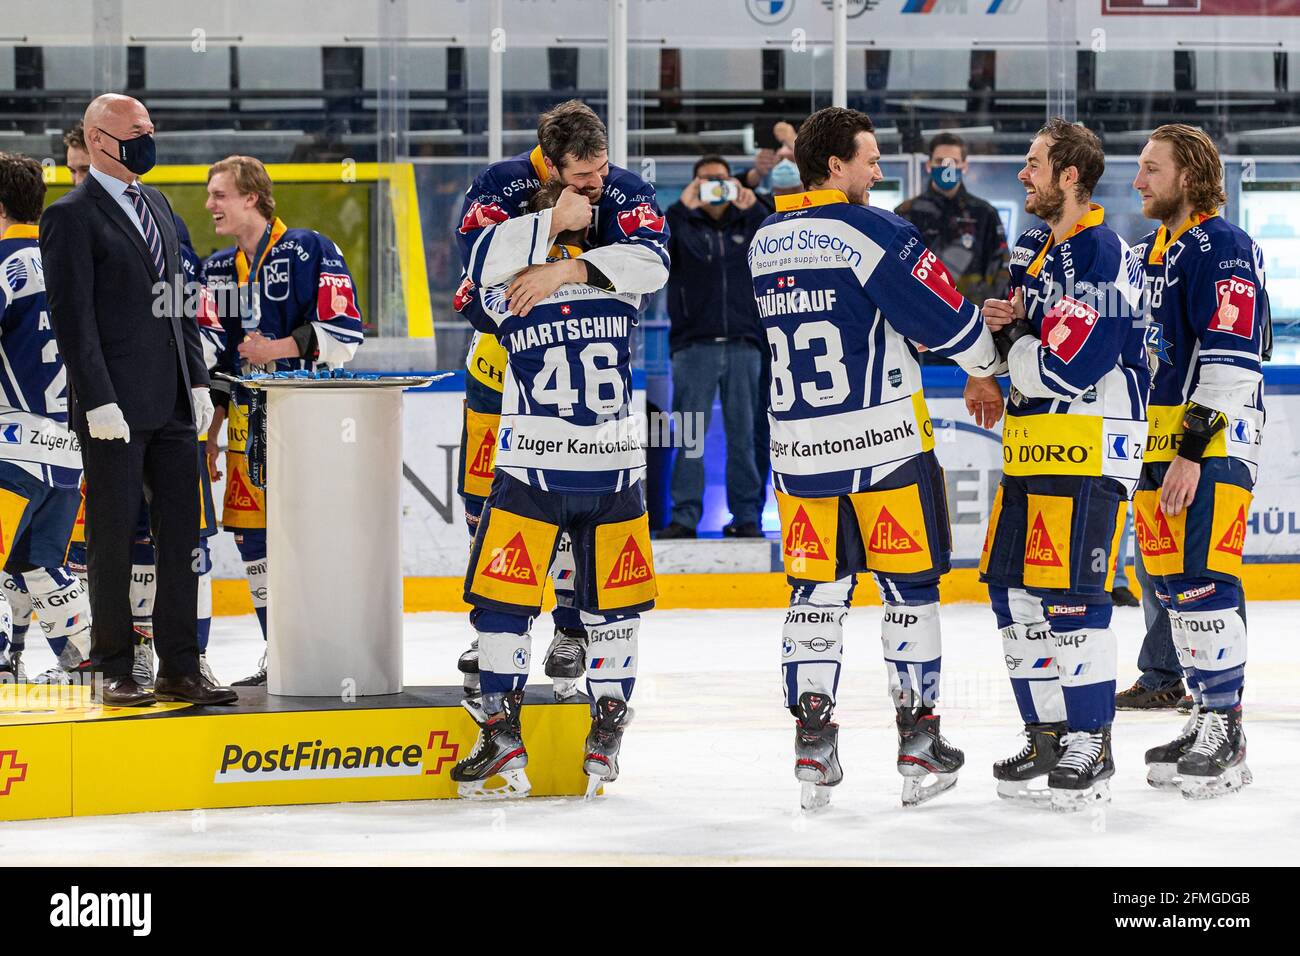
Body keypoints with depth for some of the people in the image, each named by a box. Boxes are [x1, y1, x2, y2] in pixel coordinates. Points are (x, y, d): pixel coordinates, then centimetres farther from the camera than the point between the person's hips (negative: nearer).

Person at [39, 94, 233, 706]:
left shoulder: (156, 204, 16)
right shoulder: (72, 217, -8)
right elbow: (72, 318, -13)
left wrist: (197, 380, 12)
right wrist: (98, 402, -18)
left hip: (173, 404, 7)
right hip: (115, 410, -7)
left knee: (181, 534, 7)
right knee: (114, 539, 0)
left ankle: (179, 667, 12)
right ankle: (115, 672, 8)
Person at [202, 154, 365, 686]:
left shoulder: (311, 251, -7)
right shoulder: (219, 270, 14)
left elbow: (343, 334, -13)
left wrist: (279, 349, -20)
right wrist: (208, 436, 16)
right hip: (248, 422, 7)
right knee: (252, 538, 5)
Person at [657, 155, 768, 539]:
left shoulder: (747, 224, 16)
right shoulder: (684, 225, 10)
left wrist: (753, 208, -8)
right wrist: (683, 206, -16)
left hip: (743, 345, 2)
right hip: (694, 345, -2)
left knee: (743, 434, 2)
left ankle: (747, 515, 4)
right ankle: (684, 515, -5)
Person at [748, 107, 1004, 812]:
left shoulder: (765, 242, 8)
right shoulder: (871, 230, -12)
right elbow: (944, 315, -11)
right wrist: (983, 371, 8)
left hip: (796, 440, 5)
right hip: (884, 436, -5)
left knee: (815, 588, 11)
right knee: (909, 585, 6)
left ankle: (813, 749, 5)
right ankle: (918, 743, 8)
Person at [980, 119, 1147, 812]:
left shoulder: (1100, 255, -16)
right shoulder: (1037, 247, 16)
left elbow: (1064, 366, -23)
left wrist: (1009, 343, -6)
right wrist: (1007, 324, 1)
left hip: (1088, 449, -10)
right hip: (1034, 444, 10)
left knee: (1070, 594, -11)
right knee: (1013, 589, 10)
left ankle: (1090, 747, -4)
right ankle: (1048, 735, 18)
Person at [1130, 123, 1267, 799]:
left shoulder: (1222, 249, -12)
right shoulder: (1153, 252, 17)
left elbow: (1230, 362, -19)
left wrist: (1194, 451, -21)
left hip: (1216, 440, -9)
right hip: (1159, 440, 9)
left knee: (1203, 581, -14)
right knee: (1171, 584, 9)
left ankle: (1225, 741, -12)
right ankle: (1205, 721, 16)